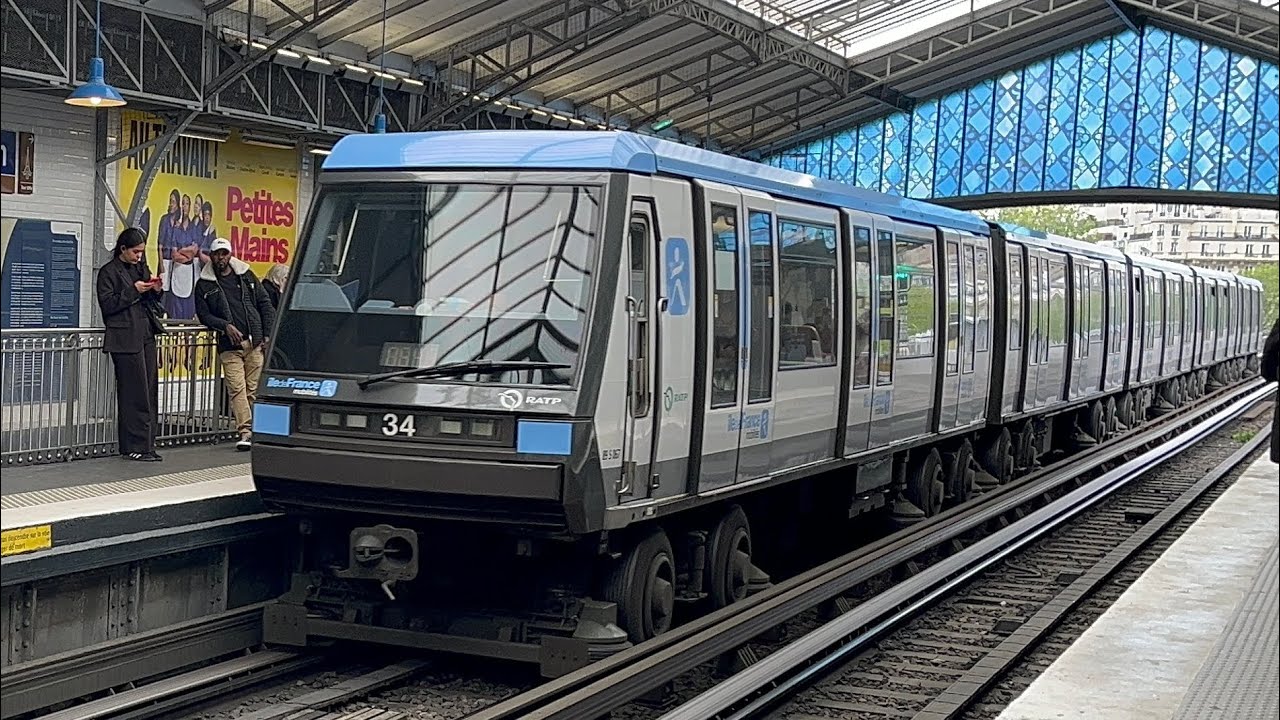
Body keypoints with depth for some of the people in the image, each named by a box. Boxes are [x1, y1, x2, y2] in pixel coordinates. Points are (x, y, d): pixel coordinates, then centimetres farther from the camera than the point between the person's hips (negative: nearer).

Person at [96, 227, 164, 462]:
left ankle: (146, 445, 8)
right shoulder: (109, 272, -1)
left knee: (150, 391, 4)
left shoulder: (142, 269, 19)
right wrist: (133, 291, -15)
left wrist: (156, 291, 2)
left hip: (146, 336, 7)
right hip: (125, 339, -7)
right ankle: (134, 447, -5)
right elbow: (107, 304, -11)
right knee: (134, 394, -9)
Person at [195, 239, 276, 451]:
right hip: (229, 346, -1)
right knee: (237, 389, -10)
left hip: (255, 342, 1)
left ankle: (257, 430, 9)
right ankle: (245, 432, -13)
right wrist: (225, 326, -12)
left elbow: (265, 304, 12)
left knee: (254, 389, 2)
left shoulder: (246, 275, 11)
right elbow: (203, 314, 5)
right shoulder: (204, 284, 7)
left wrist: (268, 335, 2)